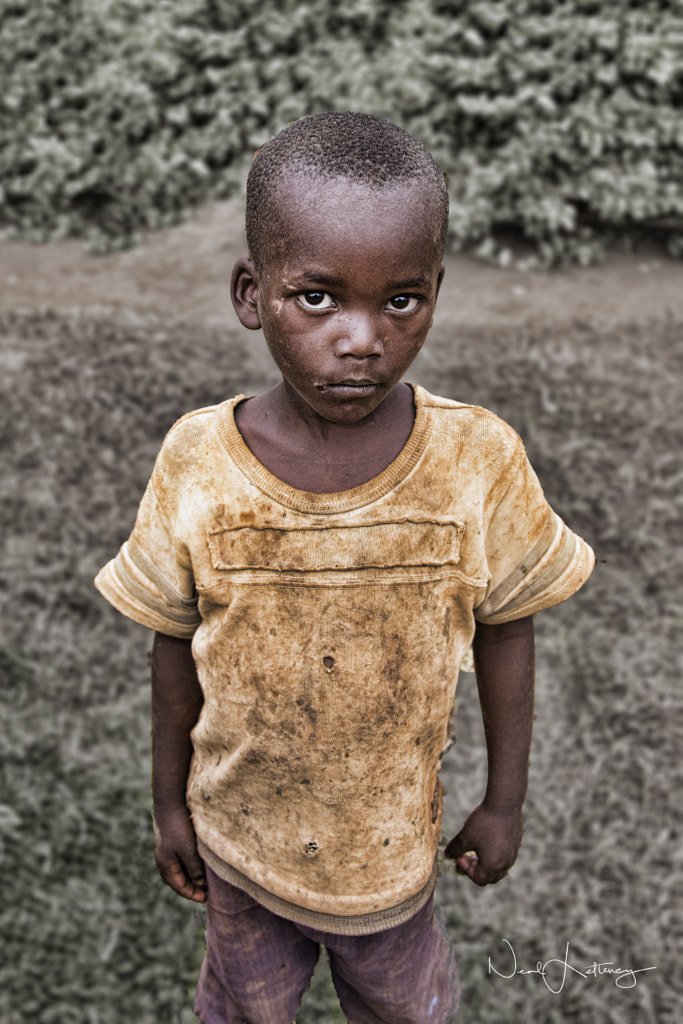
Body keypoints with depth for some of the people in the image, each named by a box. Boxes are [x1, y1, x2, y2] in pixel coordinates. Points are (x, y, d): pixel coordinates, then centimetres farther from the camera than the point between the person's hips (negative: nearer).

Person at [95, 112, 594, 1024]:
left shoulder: (478, 461, -22)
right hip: (241, 824, 0)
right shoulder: (197, 465, -21)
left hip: (392, 834, 0)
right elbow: (176, 646, -8)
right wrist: (169, 803, 1)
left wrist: (505, 801, 0)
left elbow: (504, 633, -9)